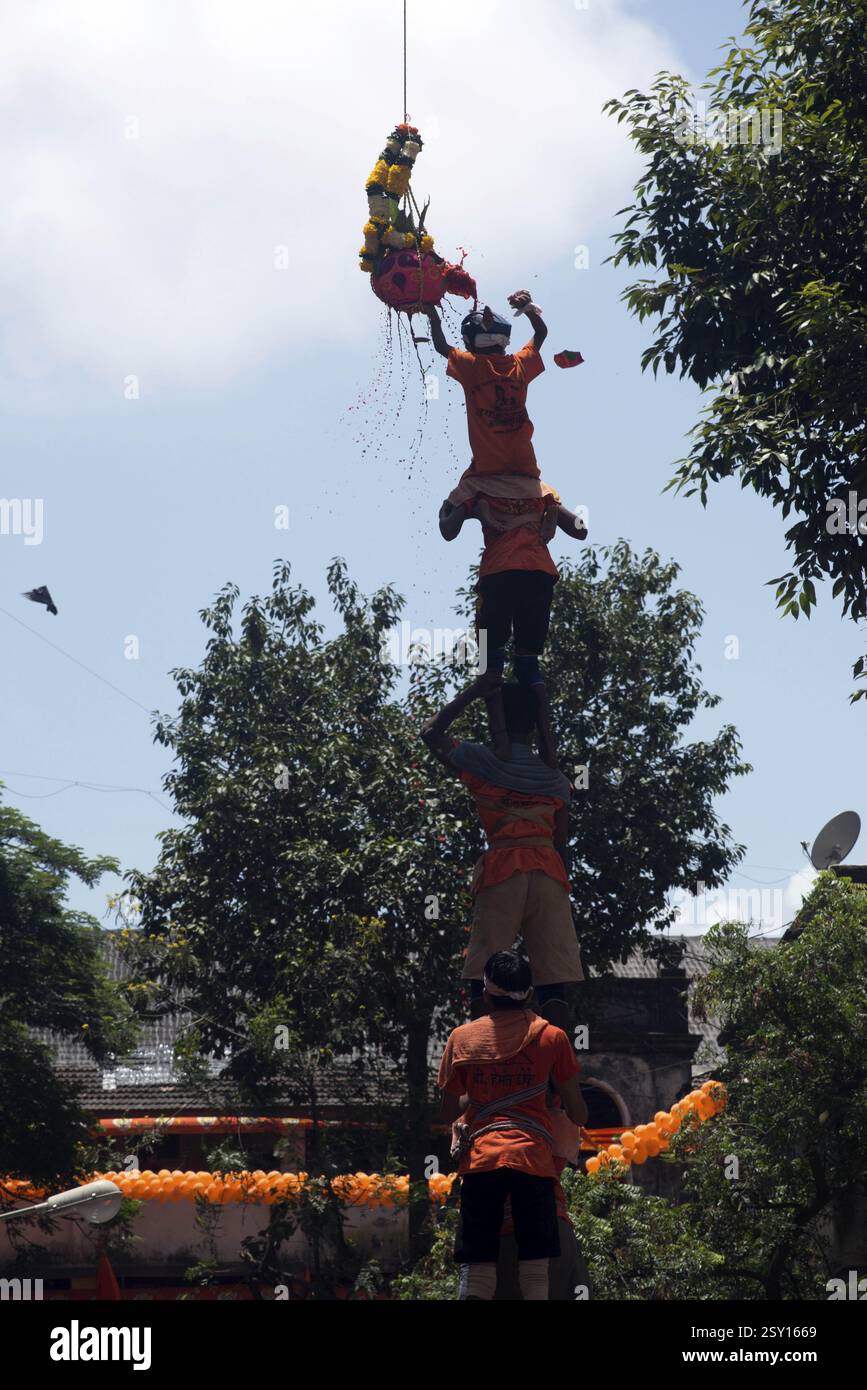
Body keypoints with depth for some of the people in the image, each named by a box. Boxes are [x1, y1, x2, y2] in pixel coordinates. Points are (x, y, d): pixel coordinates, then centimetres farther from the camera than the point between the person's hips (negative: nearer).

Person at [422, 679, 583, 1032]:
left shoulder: (480, 761, 7)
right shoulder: (555, 779, 15)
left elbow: (431, 731, 23)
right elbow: (561, 844, 14)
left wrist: (473, 692, 25)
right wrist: (561, 887, 22)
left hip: (501, 870, -2)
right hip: (550, 872, 3)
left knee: (484, 978, -1)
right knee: (553, 983, 0)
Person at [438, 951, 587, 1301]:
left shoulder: (462, 1037, 8)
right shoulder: (551, 1036, 5)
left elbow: (448, 1112, 12)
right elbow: (577, 1112, 9)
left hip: (480, 1158, 1)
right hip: (533, 1157, -1)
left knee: (476, 1271, 3)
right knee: (535, 1270, 4)